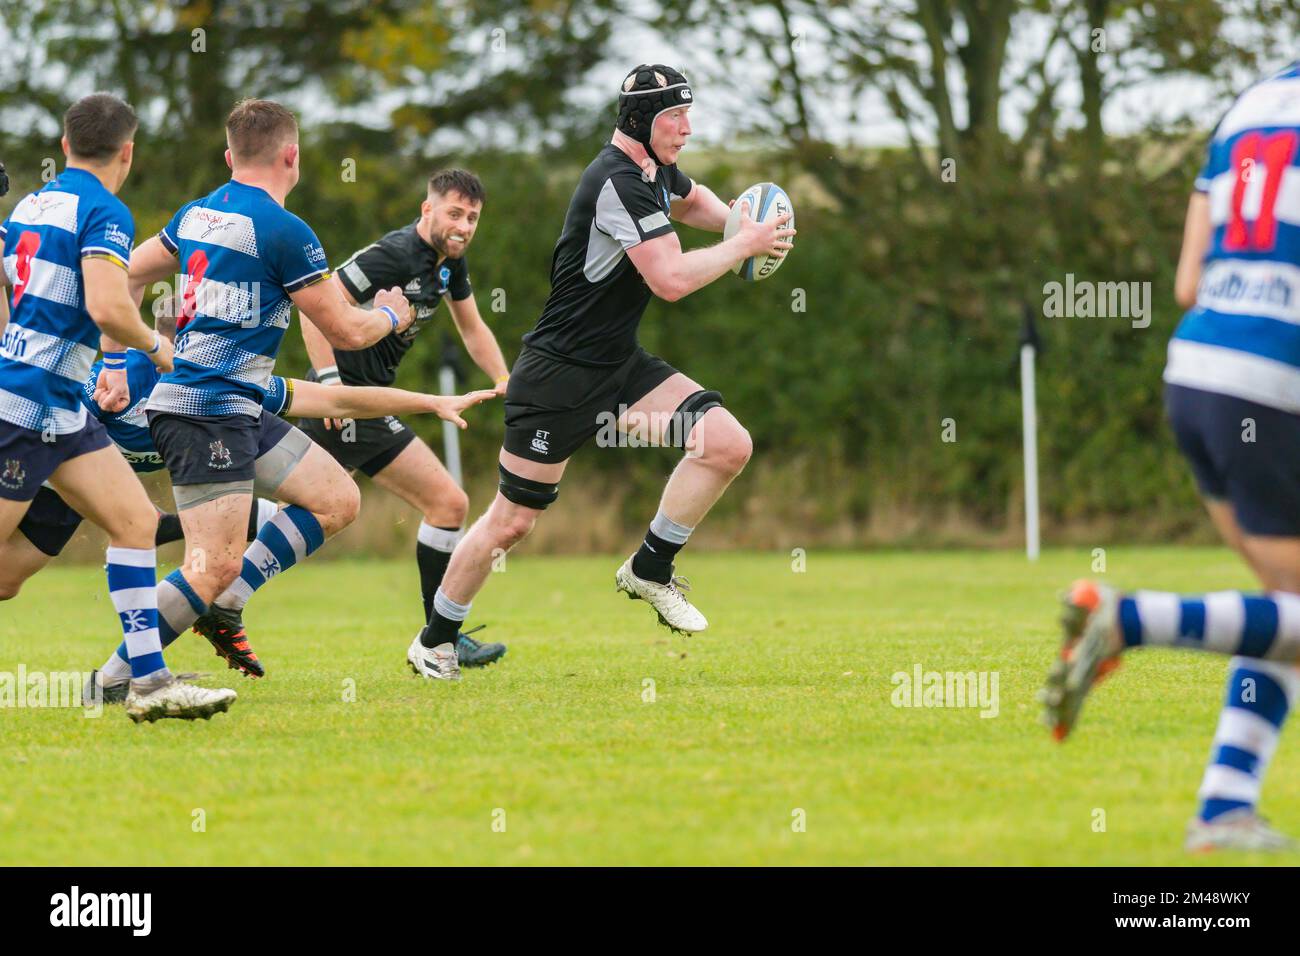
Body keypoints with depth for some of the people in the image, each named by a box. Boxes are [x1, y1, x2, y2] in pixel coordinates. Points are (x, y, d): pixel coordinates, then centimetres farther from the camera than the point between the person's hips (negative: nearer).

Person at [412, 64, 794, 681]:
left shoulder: (655, 171, 6)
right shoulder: (618, 182, -23)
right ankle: (433, 641, 17)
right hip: (559, 372, -8)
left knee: (729, 444, -10)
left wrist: (734, 221, 11)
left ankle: (649, 570, 6)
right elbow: (671, 279, -28)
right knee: (513, 519, -2)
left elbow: (691, 200, 32)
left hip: (620, 365, 9)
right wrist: (744, 245, -16)